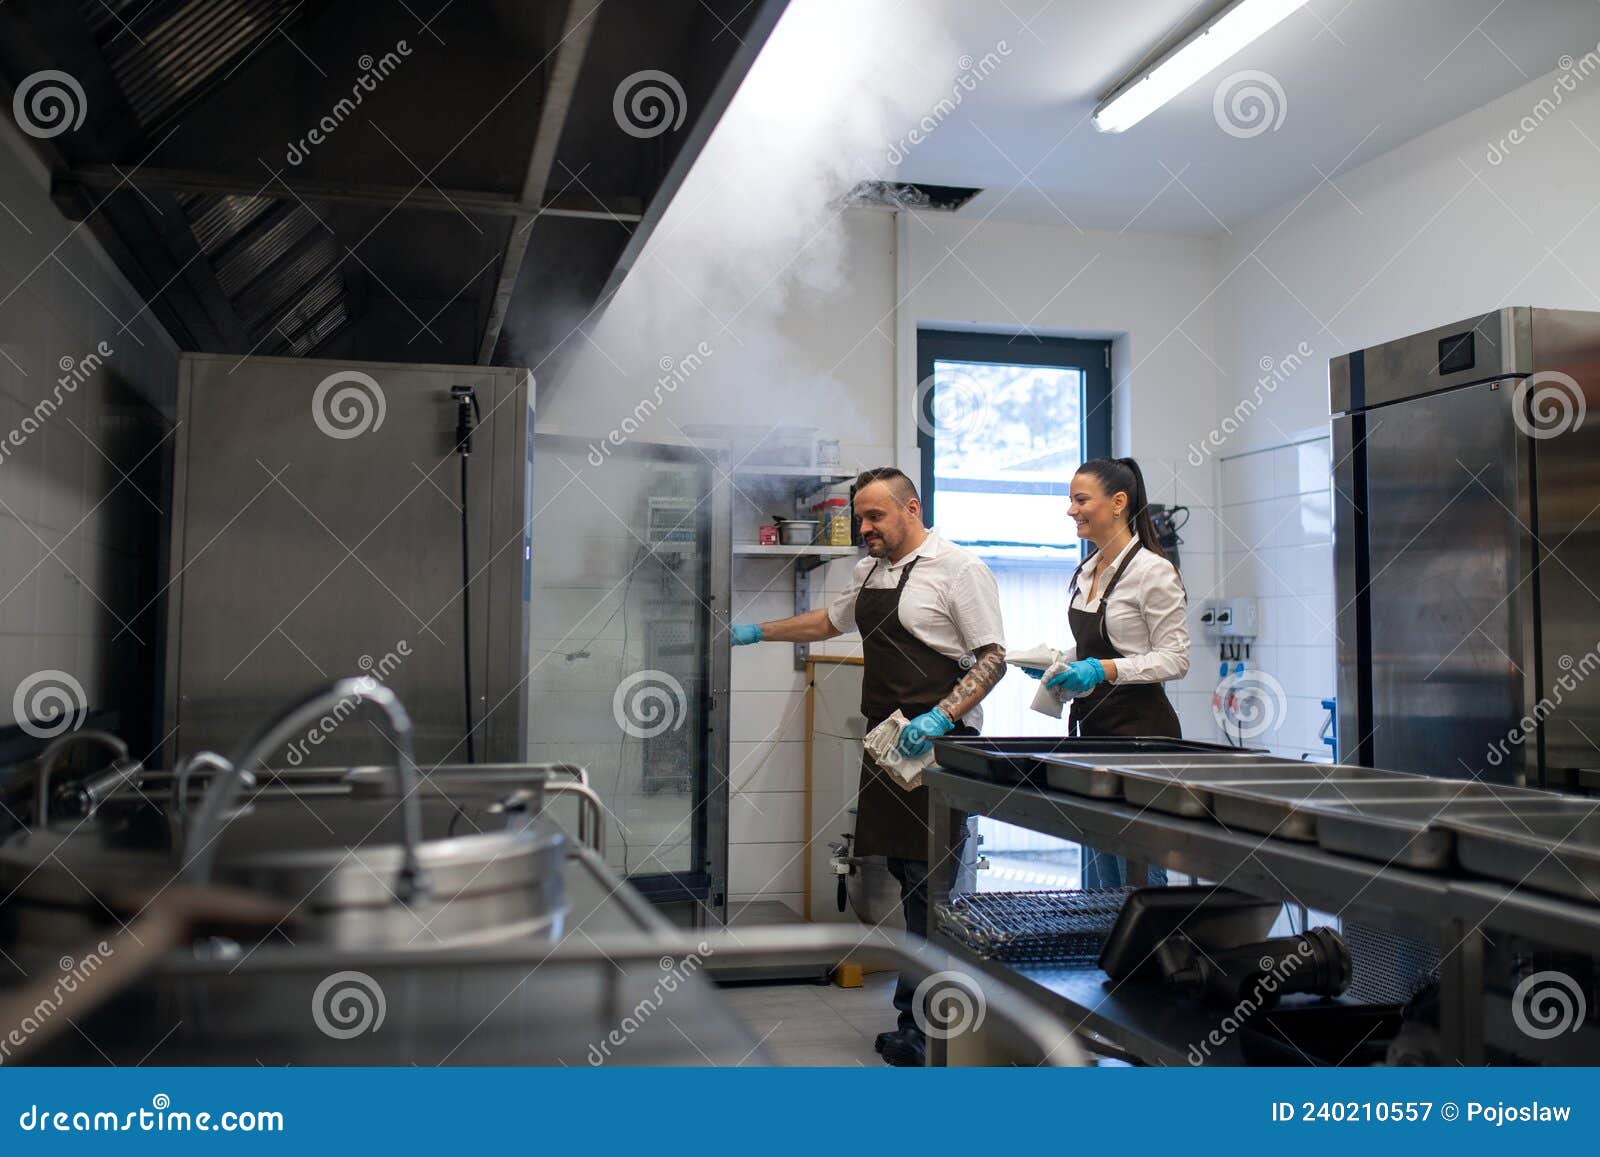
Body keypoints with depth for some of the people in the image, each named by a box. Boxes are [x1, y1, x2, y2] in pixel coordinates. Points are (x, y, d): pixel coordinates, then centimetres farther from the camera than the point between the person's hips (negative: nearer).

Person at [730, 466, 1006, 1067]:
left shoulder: (958, 568, -8)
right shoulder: (869, 572, 16)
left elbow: (992, 658, -11)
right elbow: (828, 621, 33)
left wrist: (940, 717, -21)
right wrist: (758, 631, 32)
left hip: (937, 746, -8)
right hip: (887, 745, 8)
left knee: (930, 881, -7)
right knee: (906, 877, 11)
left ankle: (918, 1024, 1)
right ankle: (924, 1012, 20)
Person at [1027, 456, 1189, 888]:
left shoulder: (1153, 571, -13)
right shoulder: (1087, 570, 12)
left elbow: (1174, 658, -15)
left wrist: (1102, 670, -25)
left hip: (1139, 728, -9)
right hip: (1093, 727, 9)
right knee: (1098, 876, 14)